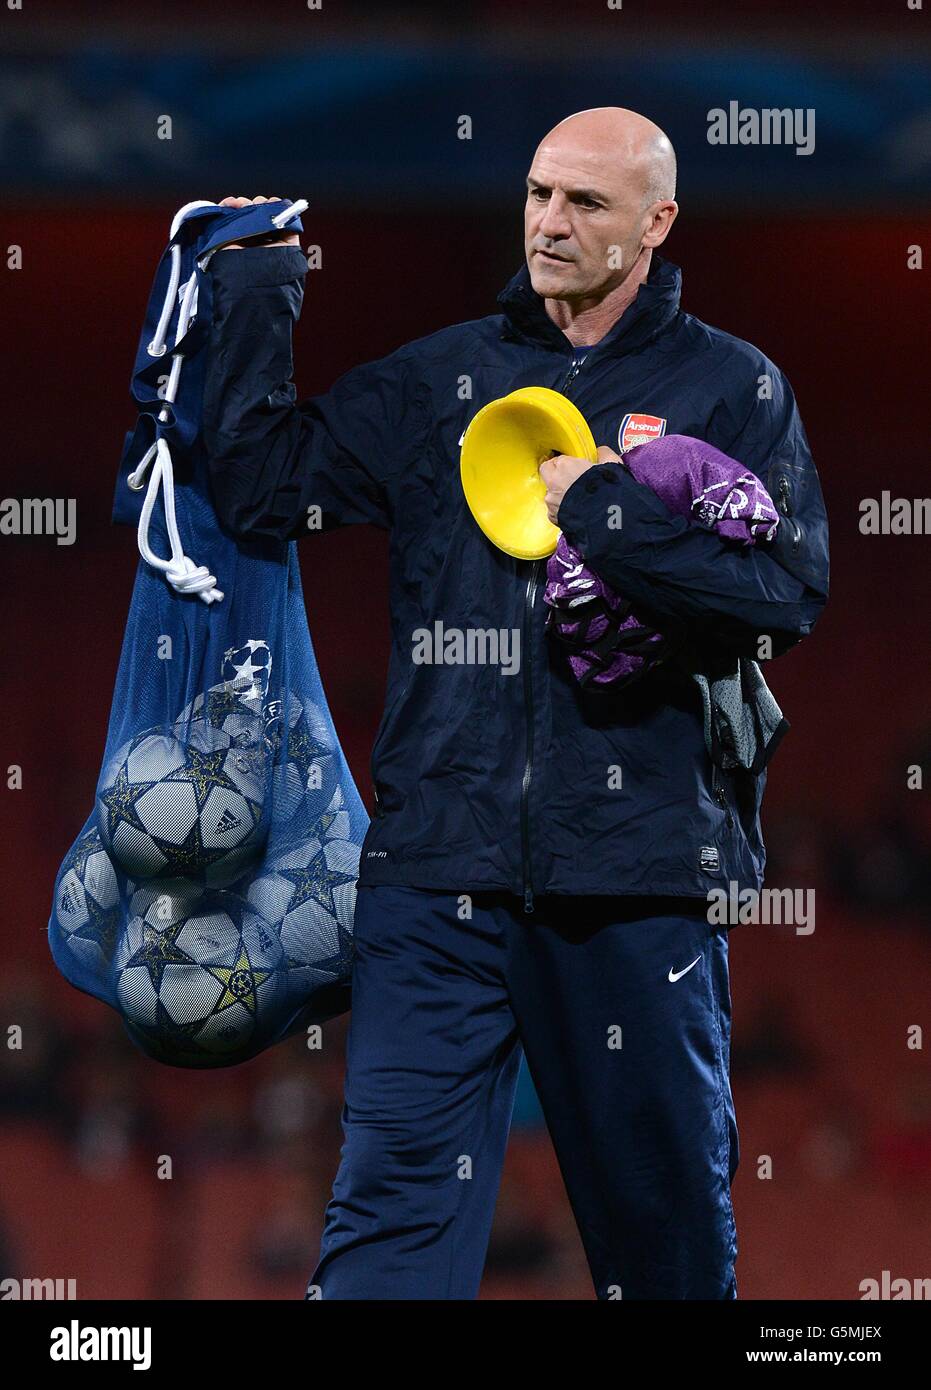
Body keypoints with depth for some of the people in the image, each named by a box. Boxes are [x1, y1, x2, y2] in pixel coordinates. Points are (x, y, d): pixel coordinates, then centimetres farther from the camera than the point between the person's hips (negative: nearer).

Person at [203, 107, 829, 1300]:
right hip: (442, 856, 1)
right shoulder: (437, 382, 13)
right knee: (397, 1197, -7)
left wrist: (599, 513, -11)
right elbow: (261, 487, 7)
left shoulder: (731, 390, 6)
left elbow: (787, 595, -6)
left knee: (664, 1201, 9)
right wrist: (255, 290, 3)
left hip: (640, 861, -1)